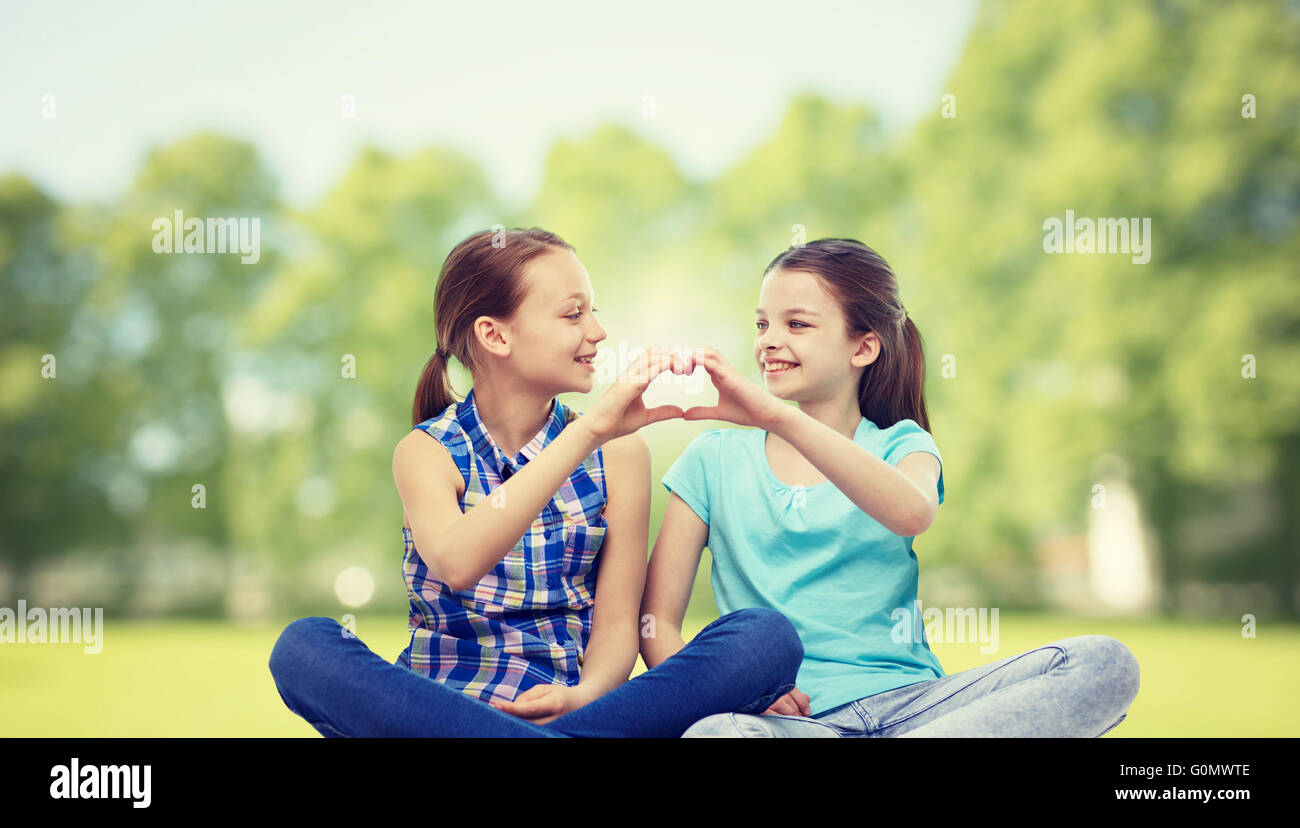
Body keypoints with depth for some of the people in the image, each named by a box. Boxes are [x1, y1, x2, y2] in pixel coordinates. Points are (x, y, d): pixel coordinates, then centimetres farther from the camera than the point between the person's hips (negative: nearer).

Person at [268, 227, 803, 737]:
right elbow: (456, 563, -24)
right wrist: (587, 433, -27)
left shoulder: (618, 453, 7)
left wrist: (584, 696, -20)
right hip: (441, 704, -1)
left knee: (768, 636, -20)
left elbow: (616, 624, 4)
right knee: (303, 647, -31)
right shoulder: (427, 452, 0)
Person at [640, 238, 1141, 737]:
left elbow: (913, 513, -18)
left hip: (905, 700, 2)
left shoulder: (900, 446, 10)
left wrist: (777, 416, -26)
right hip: (793, 715, -1)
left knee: (1105, 663, -22)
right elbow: (656, 622, 6)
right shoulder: (715, 460, 11)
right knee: (713, 733, -39)